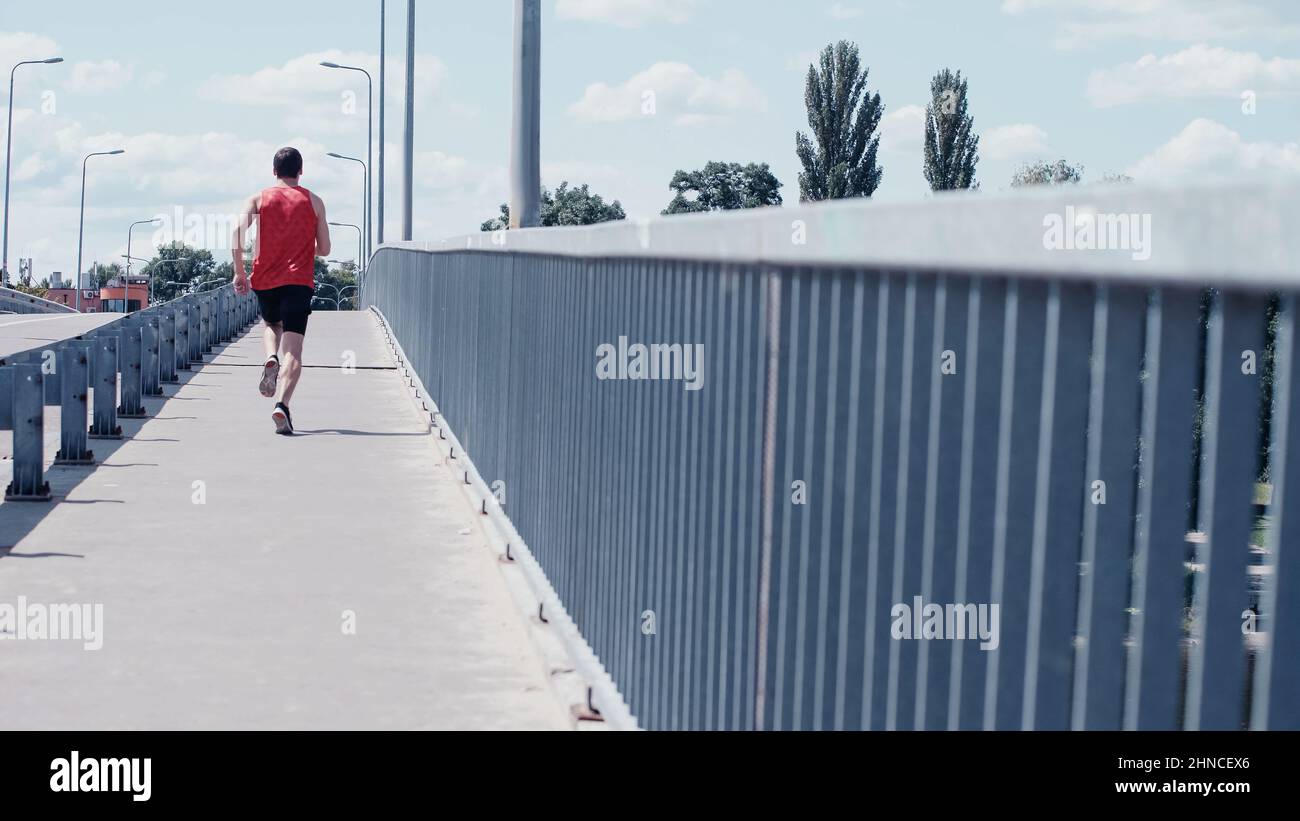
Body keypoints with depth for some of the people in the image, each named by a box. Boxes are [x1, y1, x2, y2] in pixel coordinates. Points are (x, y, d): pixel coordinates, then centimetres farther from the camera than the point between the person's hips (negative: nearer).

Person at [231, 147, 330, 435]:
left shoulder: (258, 199, 8)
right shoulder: (314, 202, 9)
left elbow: (239, 228, -9)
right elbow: (324, 249, 9)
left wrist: (239, 271, -3)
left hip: (265, 280, 2)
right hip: (299, 281, -2)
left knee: (271, 324, 31)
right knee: (293, 350, -9)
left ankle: (271, 360, -1)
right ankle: (282, 405, -30)